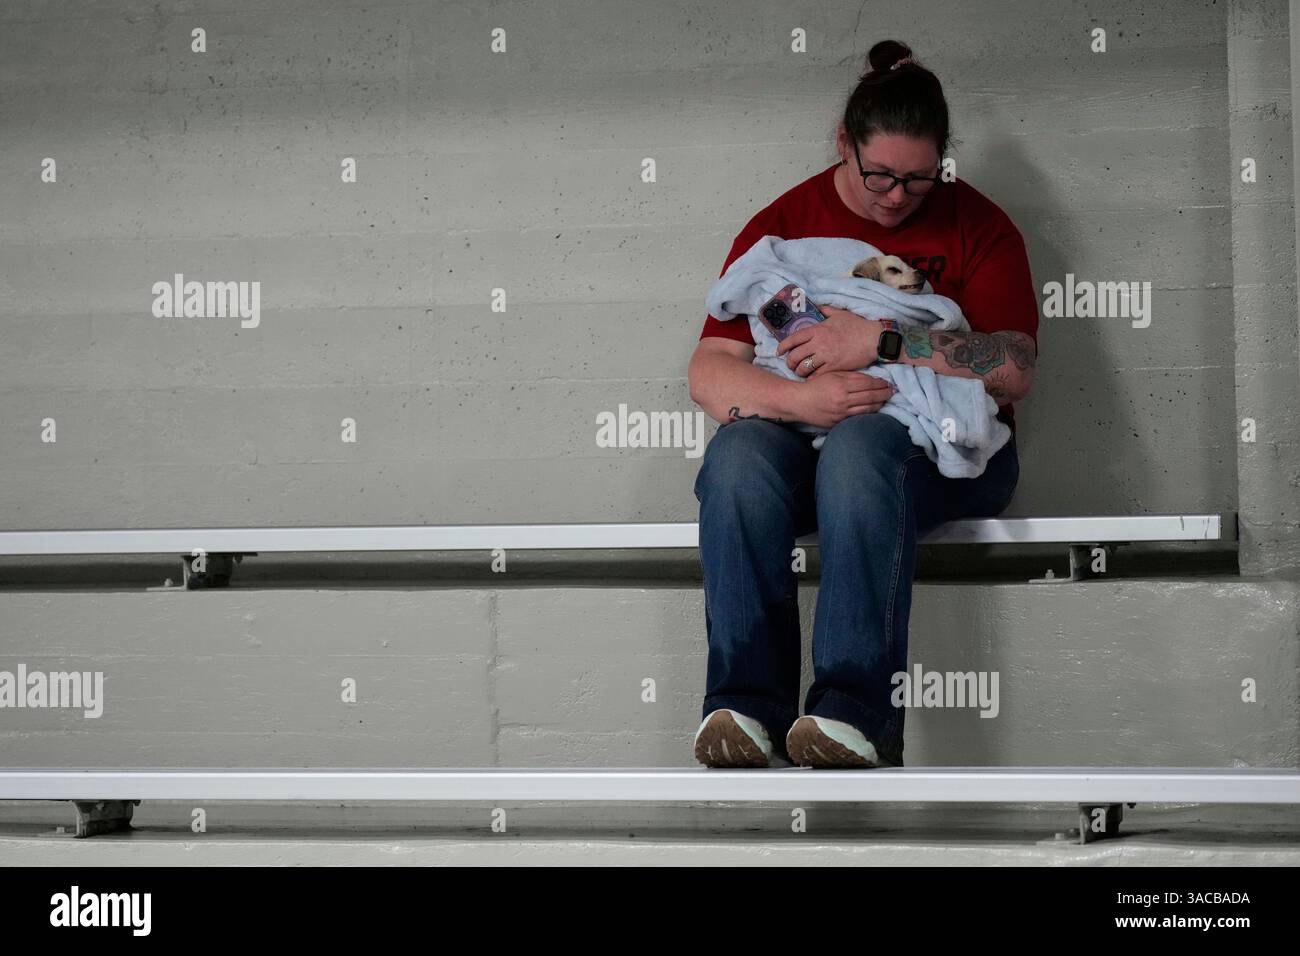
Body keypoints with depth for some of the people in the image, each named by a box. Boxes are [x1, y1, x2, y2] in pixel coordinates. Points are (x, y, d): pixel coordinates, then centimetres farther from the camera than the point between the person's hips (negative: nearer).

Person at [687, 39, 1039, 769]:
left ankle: (859, 711, -46)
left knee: (862, 443, -38)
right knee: (738, 452, -34)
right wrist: (801, 398, -22)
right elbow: (709, 374, -1)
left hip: (940, 450, -2)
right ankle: (747, 703, -38)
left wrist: (881, 340, -19)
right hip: (806, 435, 2)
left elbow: (1016, 371, -10)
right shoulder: (782, 226, 10)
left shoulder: (977, 226, 5)